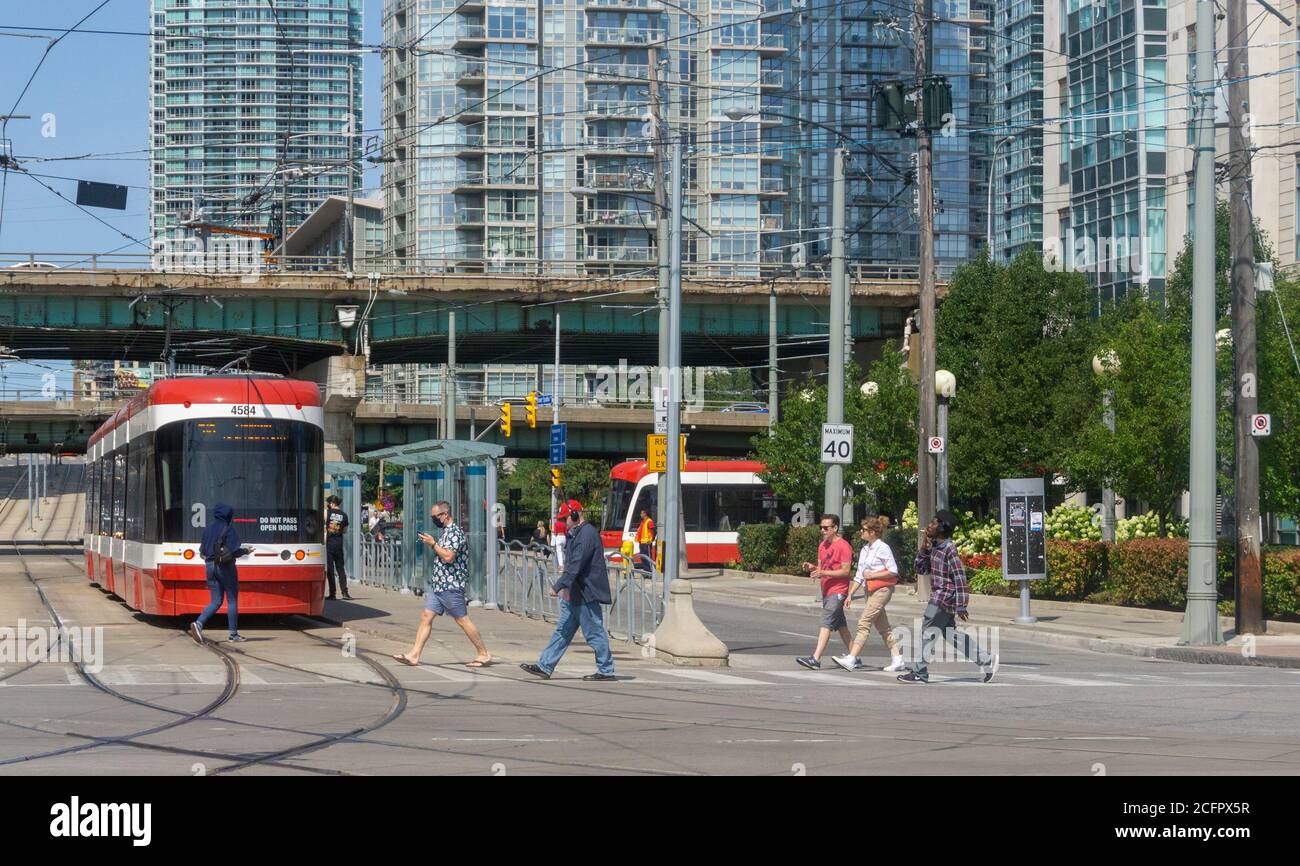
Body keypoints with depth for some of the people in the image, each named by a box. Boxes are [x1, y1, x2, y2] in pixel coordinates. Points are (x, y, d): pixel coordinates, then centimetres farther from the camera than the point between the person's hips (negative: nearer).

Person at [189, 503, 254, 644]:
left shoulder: (208, 529, 6)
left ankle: (198, 623, -13)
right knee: (232, 600, 7)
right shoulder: (229, 529, -11)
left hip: (210, 566, 5)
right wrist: (246, 551, 2)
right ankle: (233, 634, 10)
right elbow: (234, 551, -16)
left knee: (216, 601, 9)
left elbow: (202, 550, 9)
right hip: (226, 568, -5)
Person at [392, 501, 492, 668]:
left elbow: (448, 557, -25)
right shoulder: (446, 532, 16)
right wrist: (433, 544, 14)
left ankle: (484, 654, 7)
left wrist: (433, 544, -16)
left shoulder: (454, 532, -15)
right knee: (426, 616, 2)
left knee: (462, 620, -2)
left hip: (450, 585, -10)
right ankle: (414, 655, -1)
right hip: (437, 584, 10)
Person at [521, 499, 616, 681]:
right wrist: (565, 587, 18)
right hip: (575, 594, 10)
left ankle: (607, 671, 6)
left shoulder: (587, 534, -18)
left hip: (586, 595, -10)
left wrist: (558, 586, -24)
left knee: (594, 634, -2)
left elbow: (576, 565, -24)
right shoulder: (576, 533, 16)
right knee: (563, 631, 10)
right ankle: (544, 667, 13)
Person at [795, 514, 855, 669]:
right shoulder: (822, 545, 14)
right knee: (840, 624, 14)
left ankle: (815, 659, -23)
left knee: (826, 623, -16)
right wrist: (812, 568, -4)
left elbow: (845, 571, -17)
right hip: (826, 591, 9)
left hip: (838, 592, -9)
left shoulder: (843, 546, -13)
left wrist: (824, 573, -25)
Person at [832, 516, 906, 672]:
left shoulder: (882, 548, -11)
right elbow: (859, 576, 16)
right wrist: (850, 595, 10)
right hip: (871, 591, 9)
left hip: (882, 590, -9)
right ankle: (897, 659, 16)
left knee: (864, 623, -14)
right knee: (883, 627, 11)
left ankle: (851, 659, -18)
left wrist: (872, 575, -15)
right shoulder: (864, 550, 14)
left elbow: (893, 571, -14)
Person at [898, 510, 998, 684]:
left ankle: (919, 673, 1)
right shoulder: (934, 548, 11)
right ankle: (986, 660, 19)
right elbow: (921, 569, 17)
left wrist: (961, 606, -21)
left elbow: (959, 577, -19)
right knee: (950, 633, 14)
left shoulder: (949, 549, -16)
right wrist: (924, 549, 2)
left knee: (927, 632, -5)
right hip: (938, 597, 10)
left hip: (944, 597, -10)